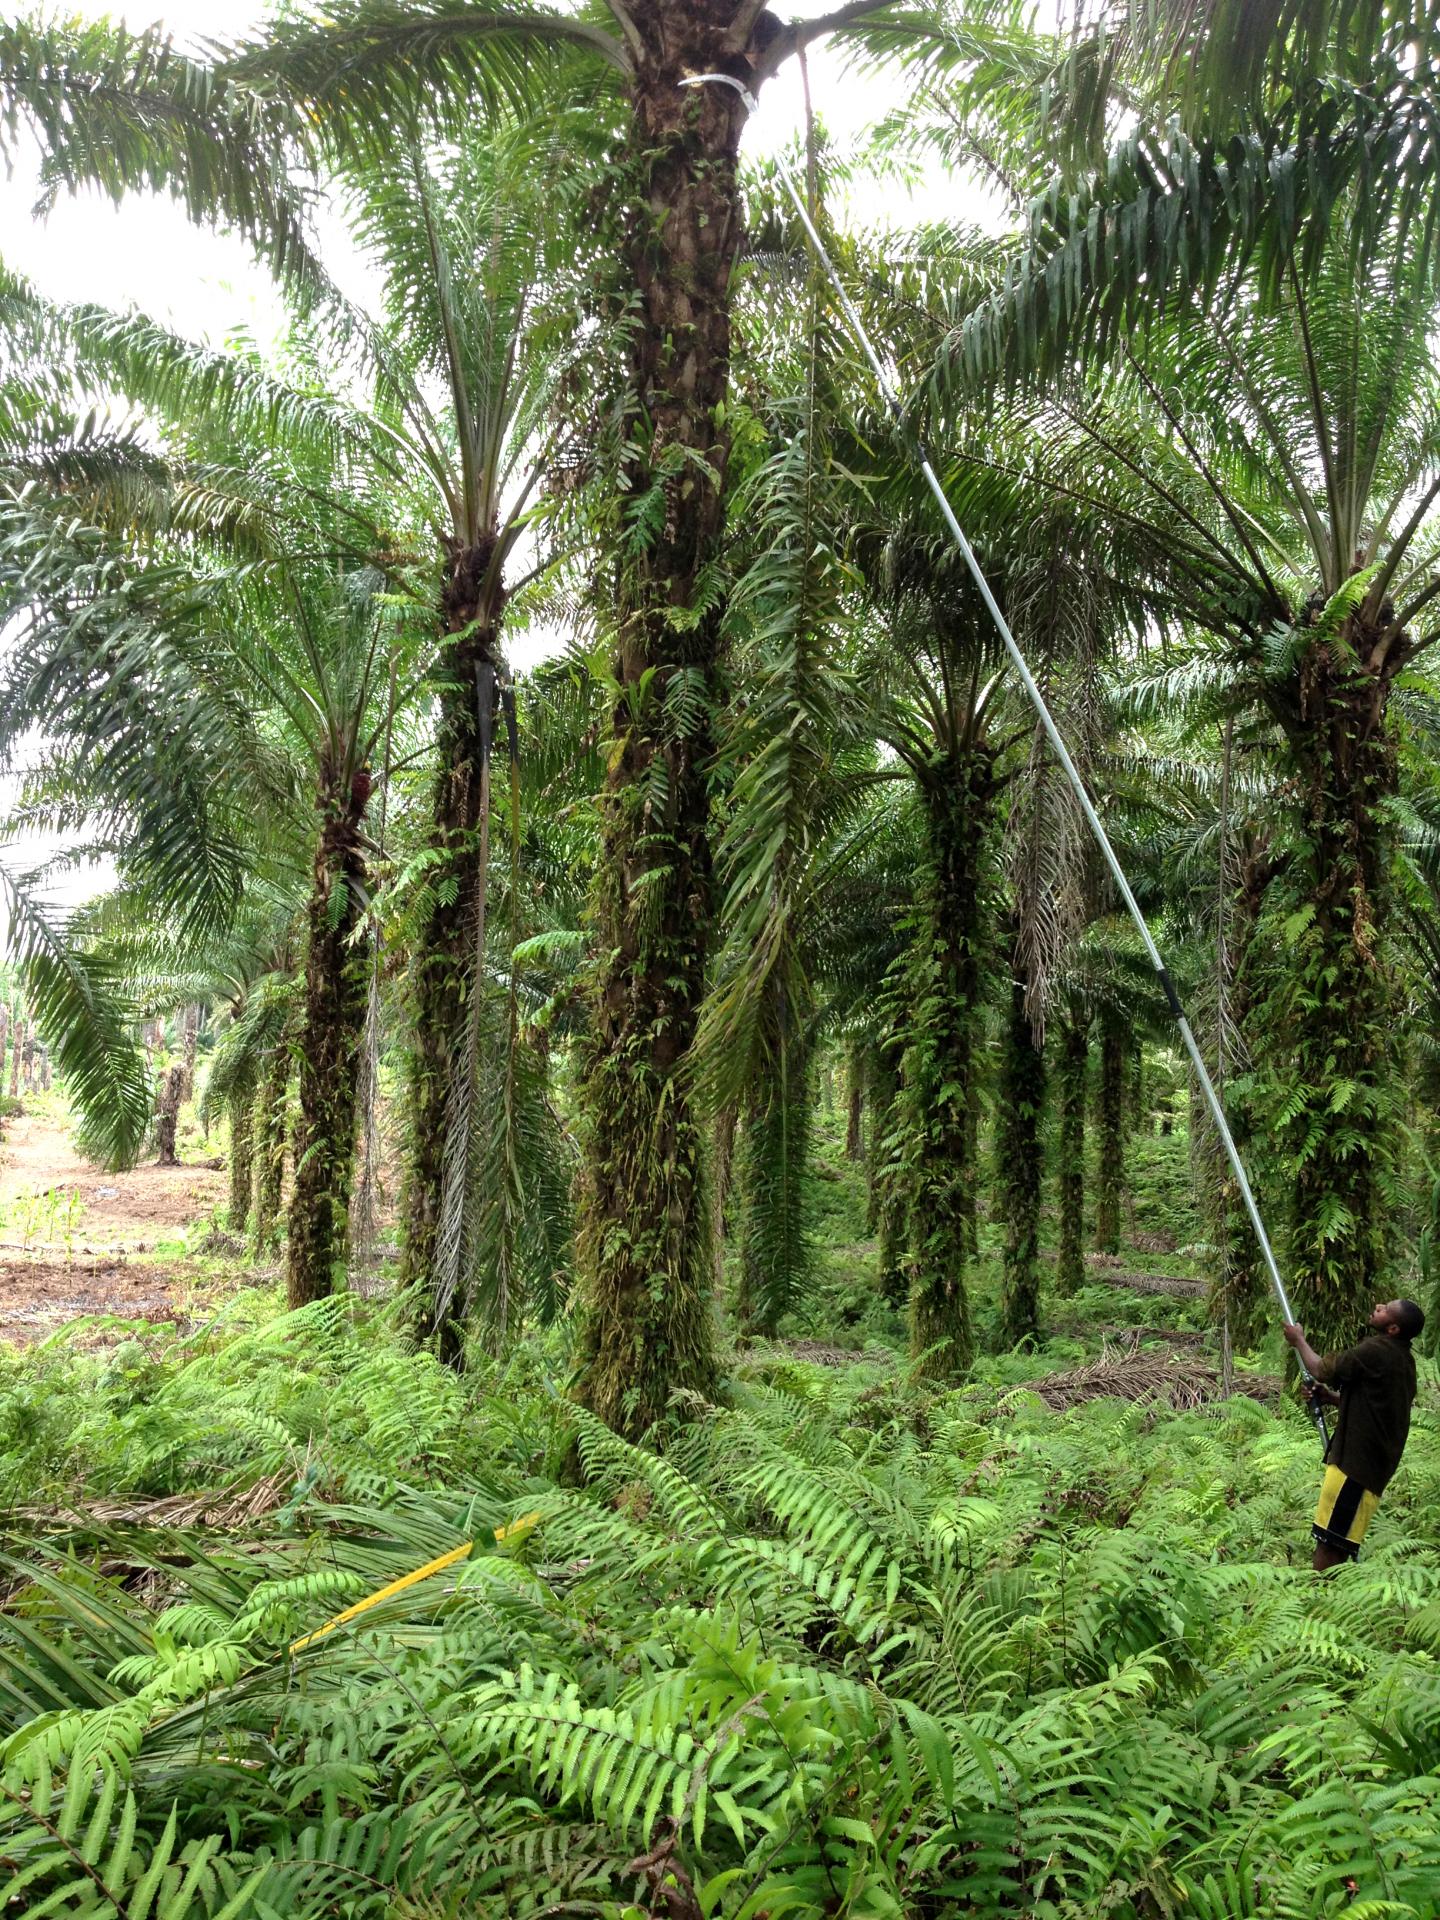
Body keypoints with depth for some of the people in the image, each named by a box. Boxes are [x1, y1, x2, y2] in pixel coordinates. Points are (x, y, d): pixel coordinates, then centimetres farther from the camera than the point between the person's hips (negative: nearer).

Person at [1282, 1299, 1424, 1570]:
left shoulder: (1376, 1350, -18)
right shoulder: (1401, 1357, 12)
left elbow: (1321, 1370, -10)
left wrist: (1299, 1340, 6)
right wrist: (1331, 1398, 10)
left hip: (1356, 1462, -10)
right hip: (1373, 1460, 10)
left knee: (1330, 1540, -7)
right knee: (1336, 1539, 15)